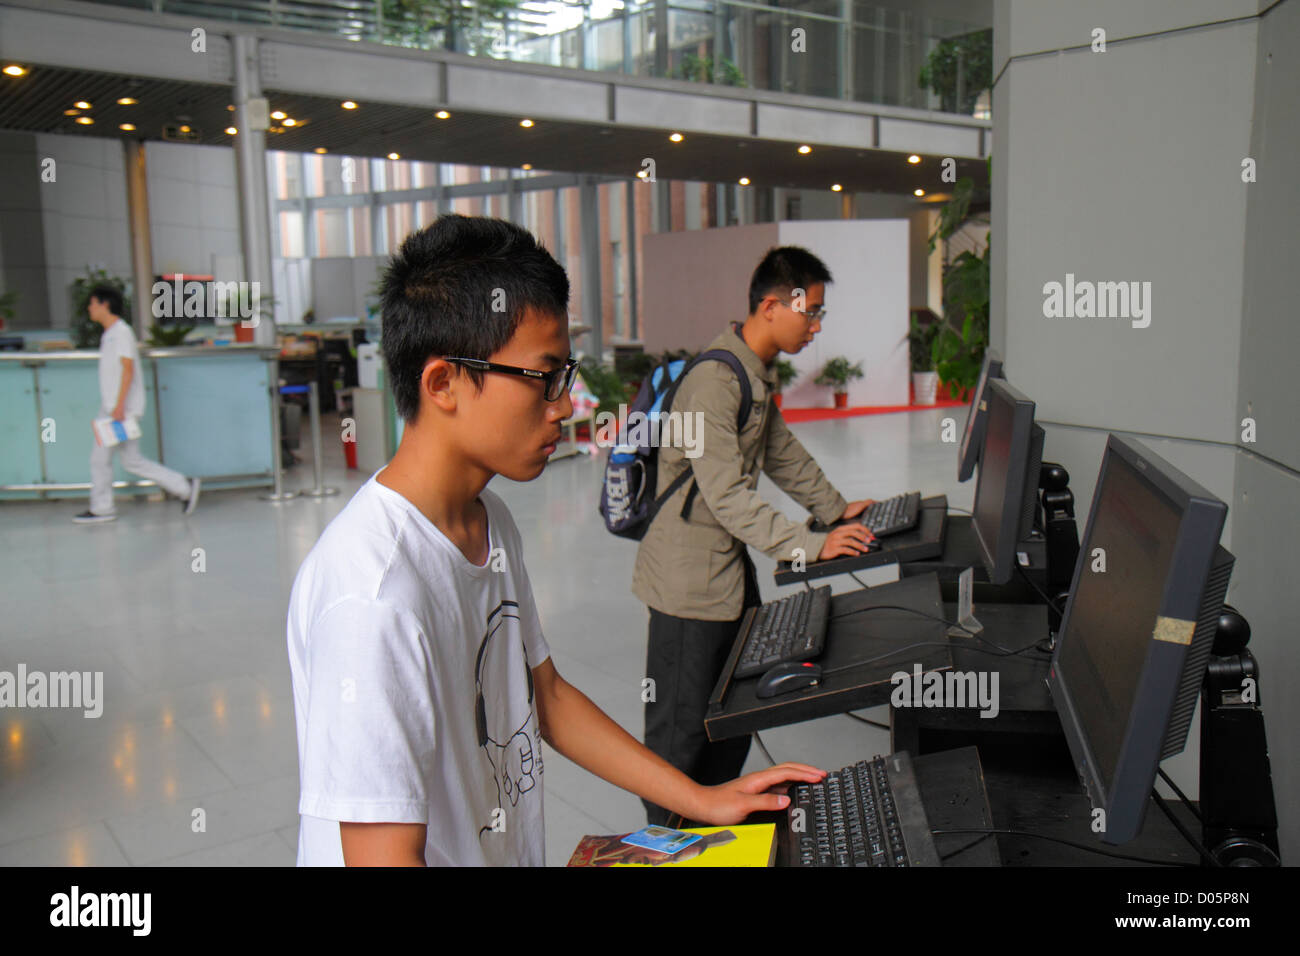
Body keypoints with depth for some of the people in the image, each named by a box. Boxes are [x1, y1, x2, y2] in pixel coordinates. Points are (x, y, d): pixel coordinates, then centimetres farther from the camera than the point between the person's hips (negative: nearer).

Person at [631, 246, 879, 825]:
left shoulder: (760, 373, 10)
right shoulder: (714, 382, -24)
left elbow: (780, 452, 23)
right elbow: (727, 497, -28)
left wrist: (836, 508, 19)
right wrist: (810, 547, -27)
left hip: (731, 566, 10)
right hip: (689, 577, -10)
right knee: (681, 728, 2)